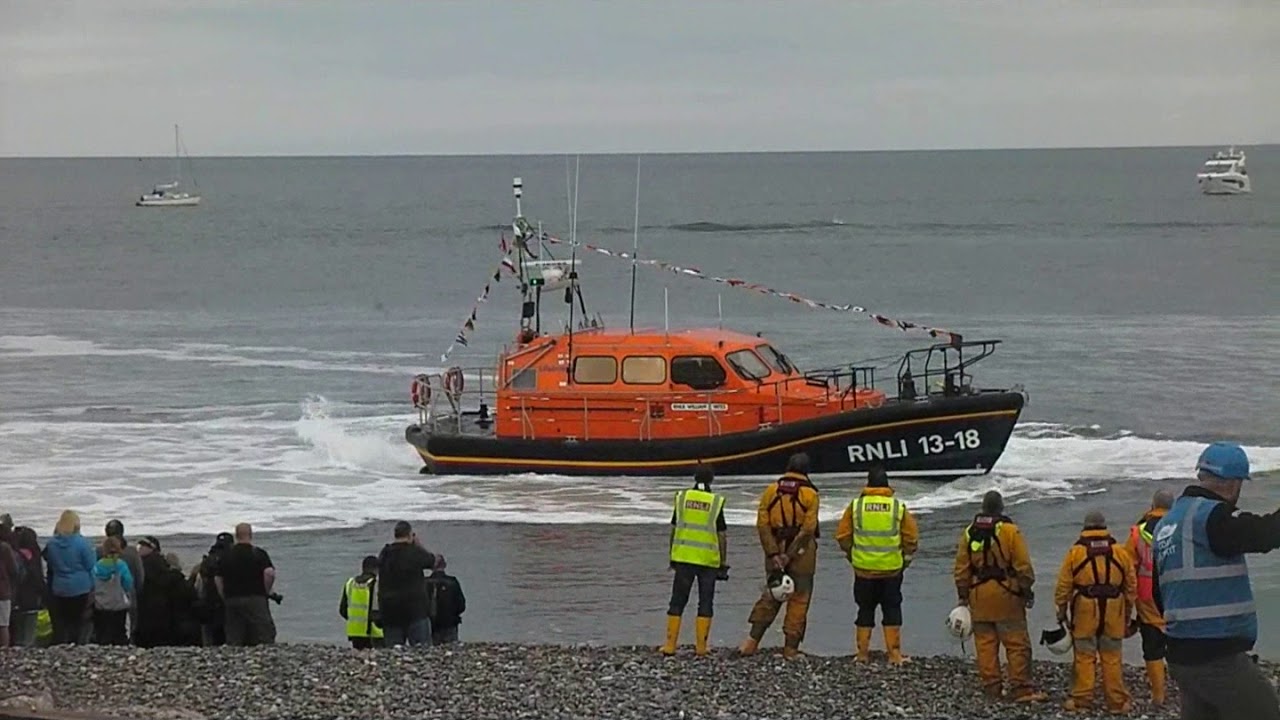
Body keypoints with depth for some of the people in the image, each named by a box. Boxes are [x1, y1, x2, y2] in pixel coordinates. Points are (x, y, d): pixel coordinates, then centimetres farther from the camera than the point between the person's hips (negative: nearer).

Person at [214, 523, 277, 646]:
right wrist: (266, 591, -2)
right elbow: (269, 573, -15)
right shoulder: (258, 553, -4)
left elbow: (218, 579, 9)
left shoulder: (226, 556, 8)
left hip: (231, 600, 4)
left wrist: (225, 598, 14)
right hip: (255, 598, -4)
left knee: (233, 641, 6)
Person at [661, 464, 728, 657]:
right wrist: (723, 563, 3)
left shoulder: (682, 498, 1)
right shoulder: (716, 503, -5)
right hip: (709, 560, -2)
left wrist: (671, 557, 14)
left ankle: (670, 645, 6)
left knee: (678, 601, 8)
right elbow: (721, 536, -4)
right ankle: (701, 646, 5)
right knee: (705, 603, 7)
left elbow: (674, 531, 4)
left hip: (683, 557, 2)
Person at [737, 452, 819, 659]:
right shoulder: (809, 494, -6)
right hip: (801, 552, -3)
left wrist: (773, 554, -5)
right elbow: (808, 529, -13)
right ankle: (791, 647, 4)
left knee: (771, 595, 13)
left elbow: (762, 525, -3)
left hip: (776, 550, 3)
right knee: (799, 599, 4)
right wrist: (790, 555, -11)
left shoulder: (771, 491, 2)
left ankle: (752, 640, 2)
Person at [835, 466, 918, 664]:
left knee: (865, 610, 12)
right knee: (892, 610, 9)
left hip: (863, 568, 0)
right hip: (892, 570, 0)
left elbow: (842, 536, 0)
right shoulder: (899, 507, -6)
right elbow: (912, 539, -1)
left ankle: (862, 652, 15)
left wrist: (851, 554, 17)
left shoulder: (855, 506, -6)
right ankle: (894, 654, 7)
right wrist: (906, 558, 16)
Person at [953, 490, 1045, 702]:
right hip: (1005, 593, -4)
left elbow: (961, 568, 8)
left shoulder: (969, 533, 5)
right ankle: (1020, 687, -5)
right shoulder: (1010, 531, -9)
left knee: (985, 642, 10)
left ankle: (991, 685, 11)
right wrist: (1027, 590, 2)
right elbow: (1023, 565, -9)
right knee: (1017, 643, -1)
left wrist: (963, 595, 15)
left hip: (978, 595, 4)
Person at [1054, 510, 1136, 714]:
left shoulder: (1075, 552, -1)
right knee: (1112, 657, 7)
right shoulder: (1120, 552, 5)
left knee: (1084, 656, 5)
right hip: (1114, 609, 2)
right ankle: (1117, 700, 8)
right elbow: (1131, 585, 10)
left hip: (1085, 609, -2)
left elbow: (1064, 585, -1)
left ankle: (1081, 699, 6)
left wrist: (1062, 609, 9)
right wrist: (1128, 612, 20)